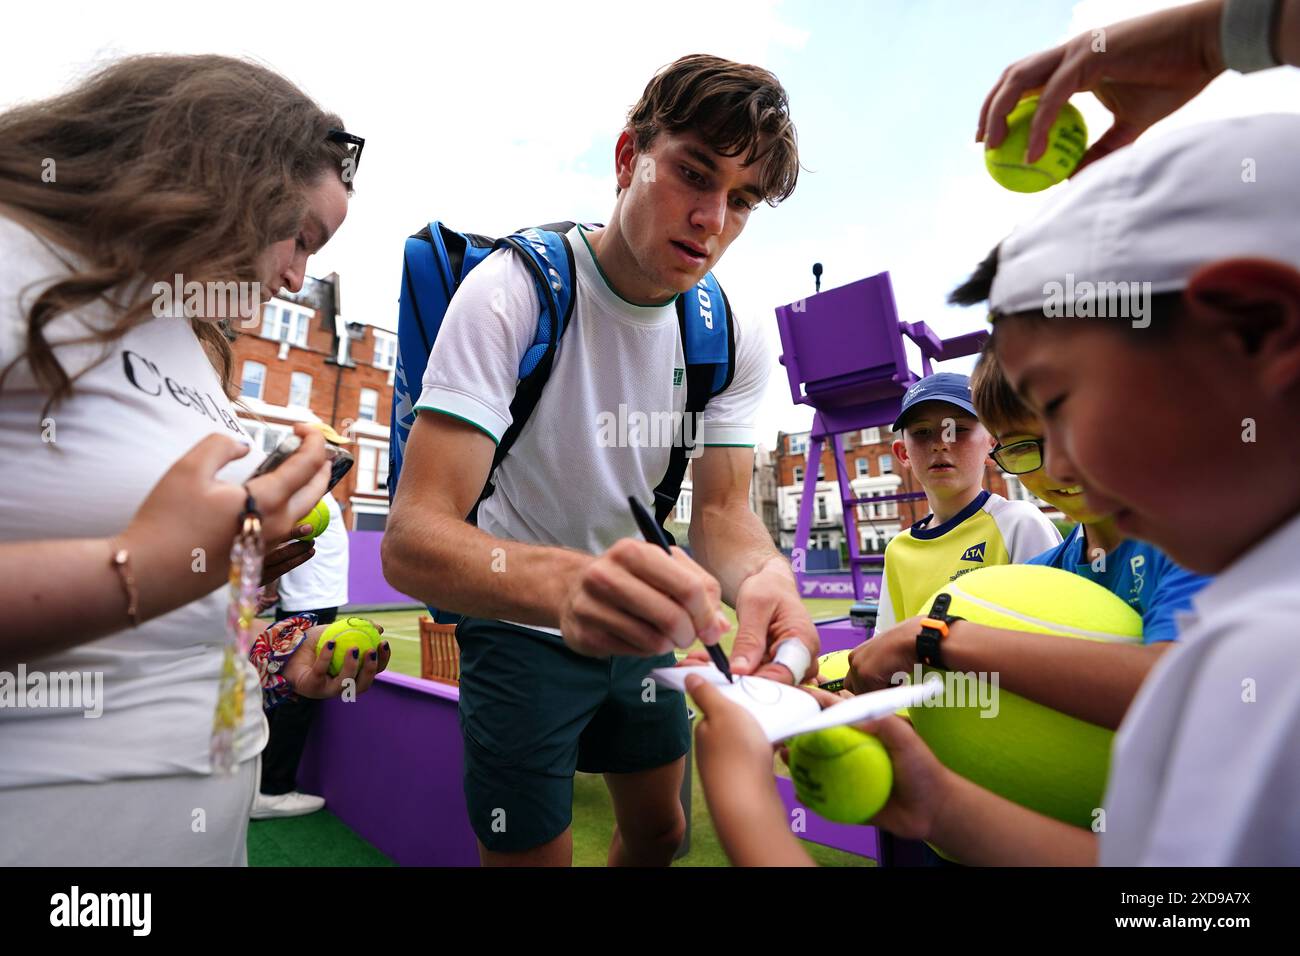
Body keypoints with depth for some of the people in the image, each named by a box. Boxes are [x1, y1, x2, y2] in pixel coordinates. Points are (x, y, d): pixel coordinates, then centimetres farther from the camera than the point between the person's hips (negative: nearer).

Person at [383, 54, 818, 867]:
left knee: (660, 834, 22)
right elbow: (411, 540, -32)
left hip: (634, 621, 5)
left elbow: (721, 512, -13)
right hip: (520, 625, -4)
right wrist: (565, 584, -53)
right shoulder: (513, 291, -24)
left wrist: (764, 577, -37)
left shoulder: (733, 339, -8)